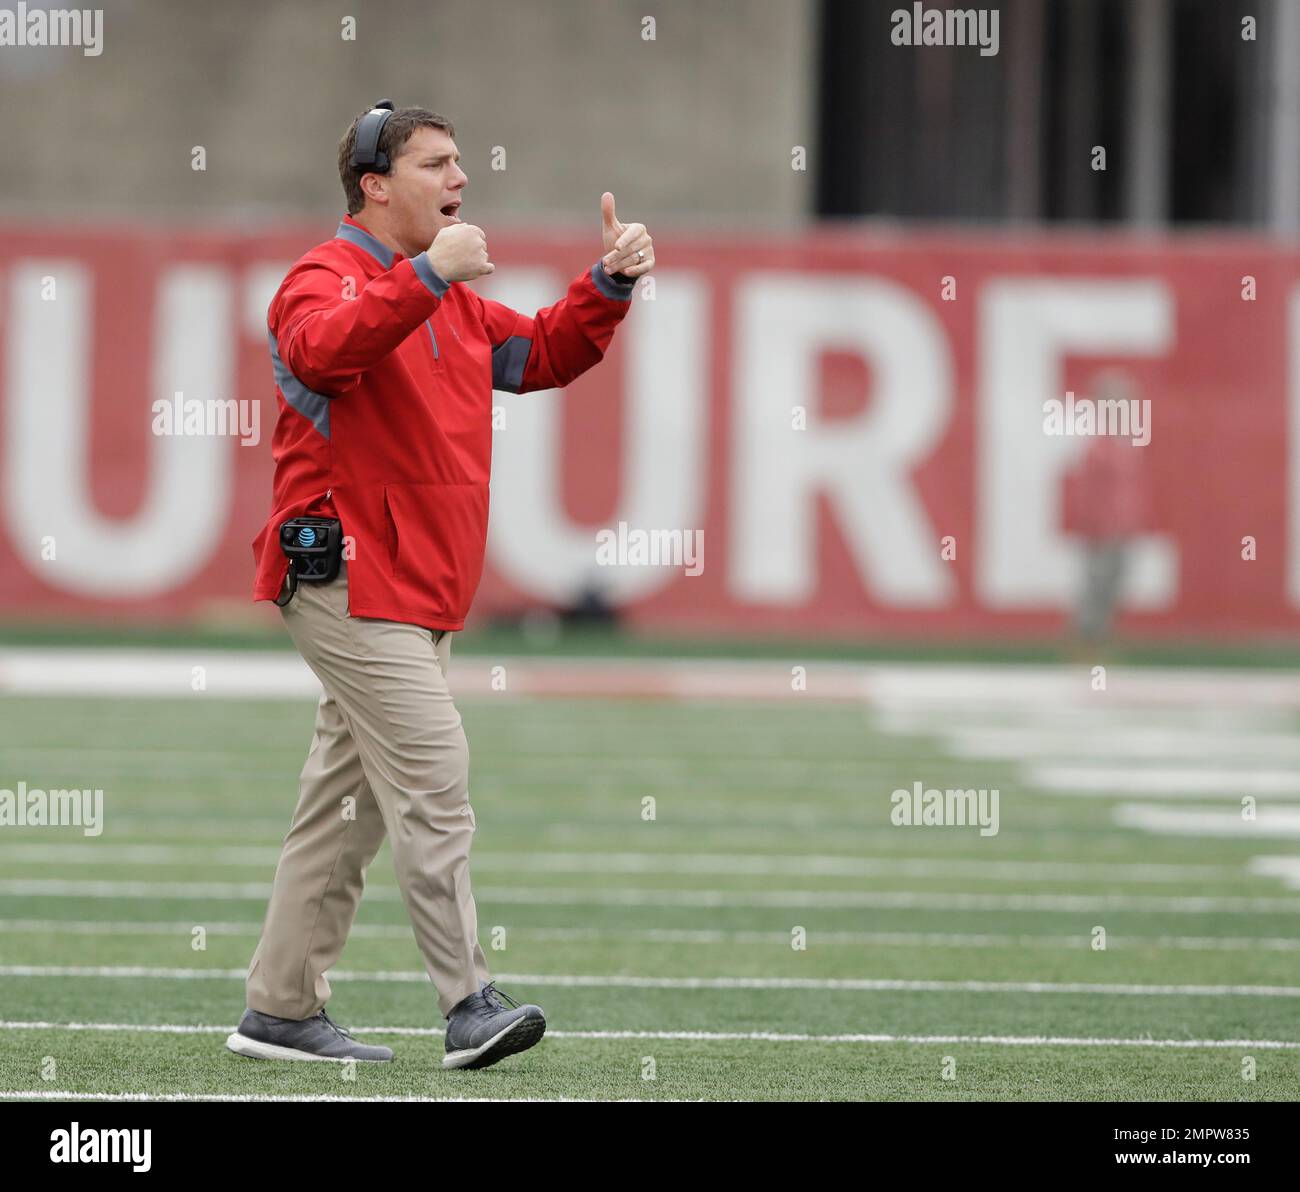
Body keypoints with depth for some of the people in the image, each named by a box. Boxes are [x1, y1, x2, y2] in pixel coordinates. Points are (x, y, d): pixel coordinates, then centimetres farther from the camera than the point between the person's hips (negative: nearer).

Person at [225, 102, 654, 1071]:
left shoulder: (450, 301, 22)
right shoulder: (327, 277, -8)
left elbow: (545, 353, 23)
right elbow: (324, 348, -30)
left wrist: (611, 283, 7)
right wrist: (426, 276, -39)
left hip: (417, 593, 10)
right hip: (353, 581, -10)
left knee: (350, 805, 11)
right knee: (433, 781, -16)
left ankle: (281, 1011, 16)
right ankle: (469, 1005, -19)